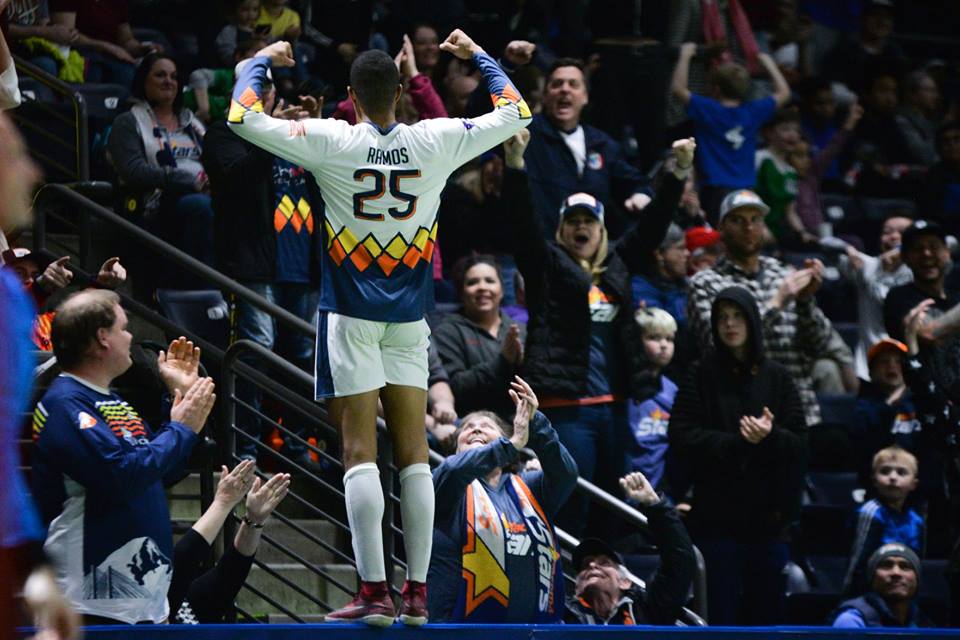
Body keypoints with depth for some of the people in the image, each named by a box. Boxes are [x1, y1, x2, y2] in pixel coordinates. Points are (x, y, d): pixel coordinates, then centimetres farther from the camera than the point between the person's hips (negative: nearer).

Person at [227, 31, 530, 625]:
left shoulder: (332, 142, -10)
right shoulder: (436, 142, -2)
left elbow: (243, 117, -8)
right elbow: (516, 114, 12)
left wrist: (261, 61, 10)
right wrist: (478, 56, 25)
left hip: (350, 313, -3)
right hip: (409, 317, 3)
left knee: (360, 452, -4)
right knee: (414, 451, 6)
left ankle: (375, 592, -11)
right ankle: (417, 594, 5)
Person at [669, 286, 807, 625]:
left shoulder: (777, 376, 8)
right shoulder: (702, 375, 4)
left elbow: (800, 444, 2)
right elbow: (681, 437, -6)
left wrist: (770, 437, -18)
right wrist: (737, 444, -15)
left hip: (769, 515, 2)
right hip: (717, 515, -2)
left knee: (767, 610, 4)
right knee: (721, 610, -3)